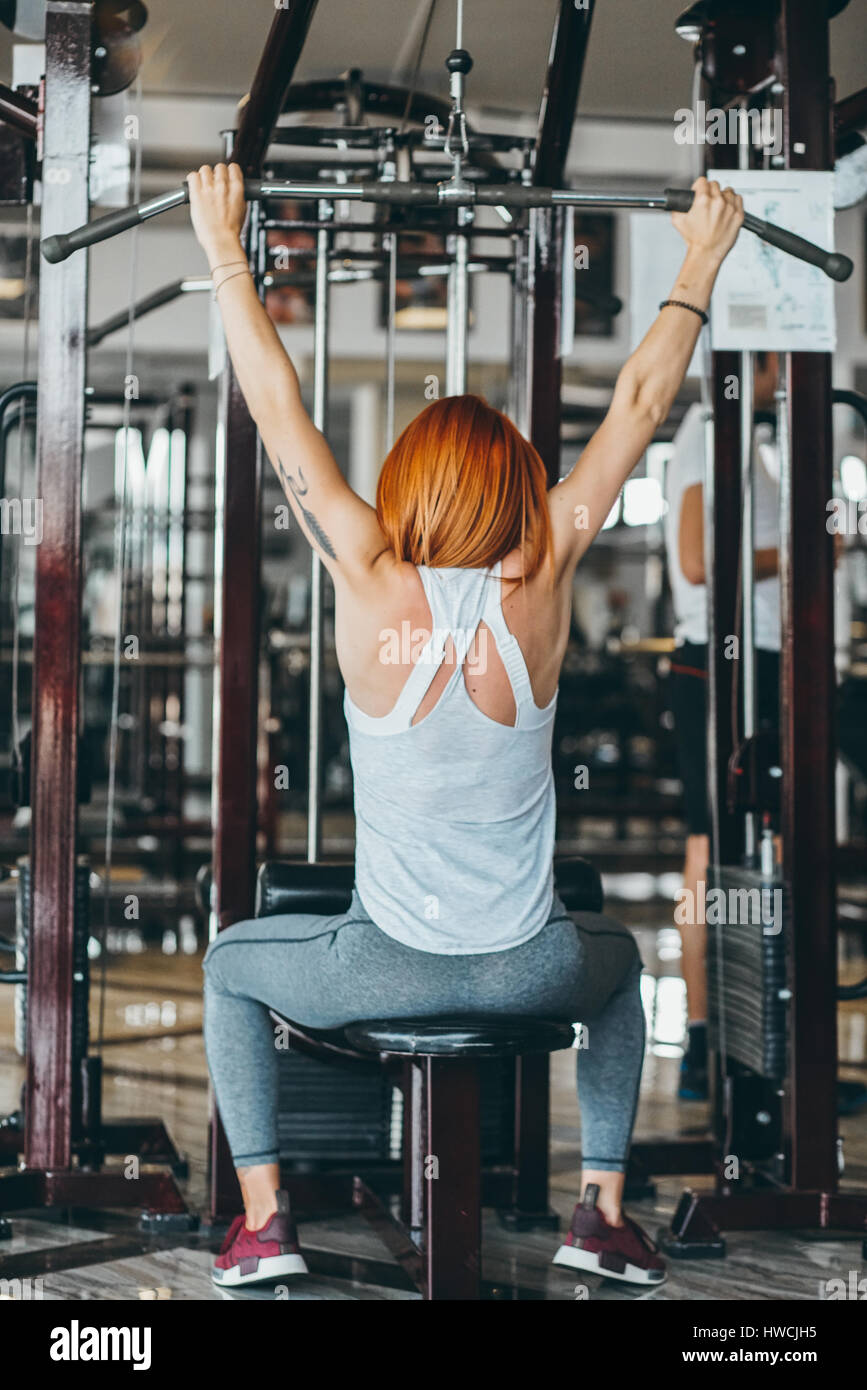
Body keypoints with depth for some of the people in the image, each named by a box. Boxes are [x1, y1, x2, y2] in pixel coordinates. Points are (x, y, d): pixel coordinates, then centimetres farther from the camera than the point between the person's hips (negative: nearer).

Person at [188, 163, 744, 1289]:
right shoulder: (543, 587, -10)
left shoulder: (370, 589, -14)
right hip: (528, 970, 2)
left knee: (232, 965, 27)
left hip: (387, 964, -1)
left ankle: (262, 1219, 19)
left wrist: (226, 253, 2)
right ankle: (606, 1214, 26)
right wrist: (702, 263, 8)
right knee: (616, 958, 36)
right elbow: (639, 405, -1)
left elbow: (279, 412, -6)